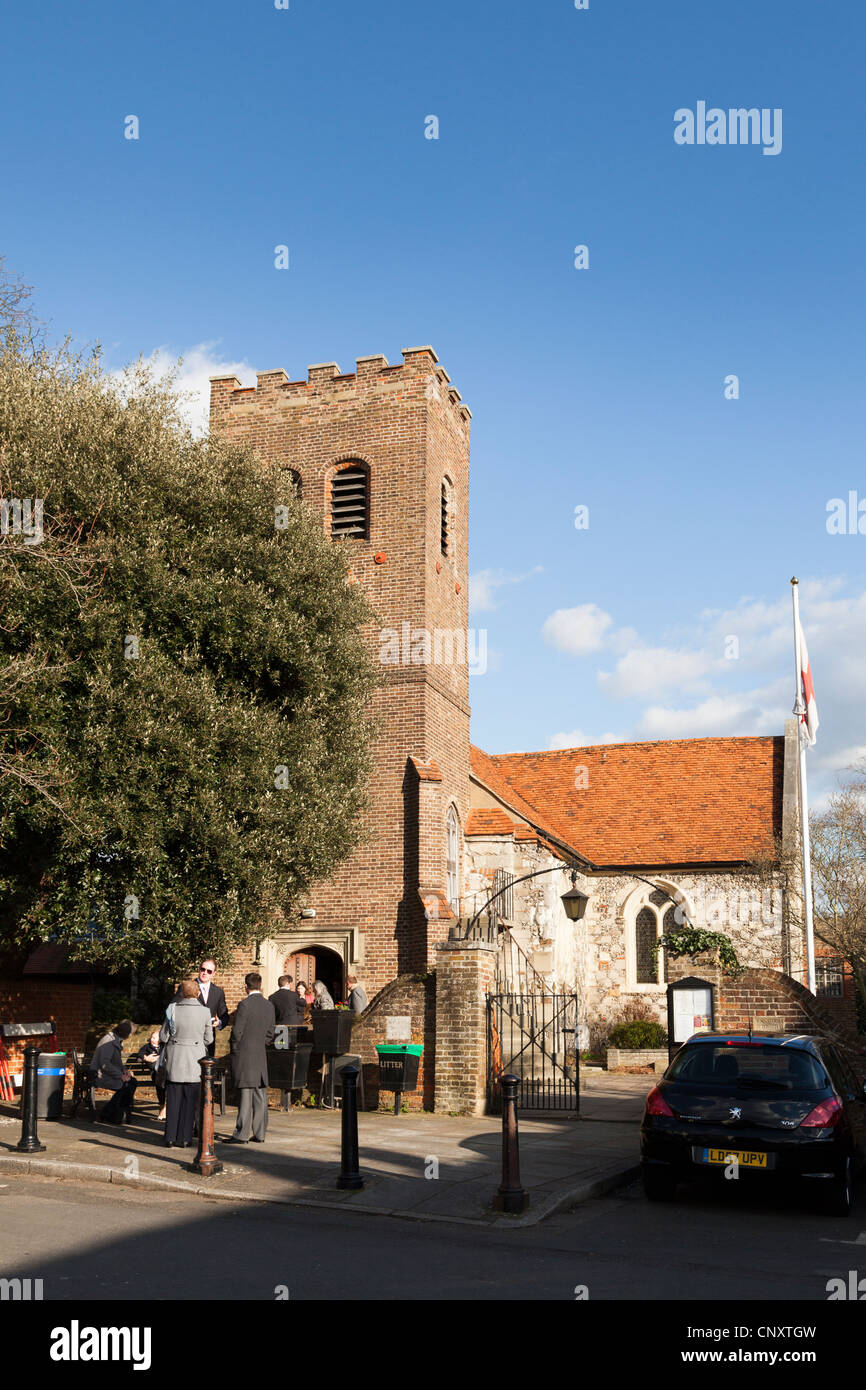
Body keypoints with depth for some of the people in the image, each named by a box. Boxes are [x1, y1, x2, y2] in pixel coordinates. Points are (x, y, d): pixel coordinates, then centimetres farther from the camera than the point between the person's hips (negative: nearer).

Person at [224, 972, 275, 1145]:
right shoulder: (269, 1005, 6)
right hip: (261, 1057, 6)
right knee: (260, 1097, 8)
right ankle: (260, 1134, 12)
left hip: (244, 1056, -6)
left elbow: (237, 1032, -11)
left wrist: (234, 1051, 3)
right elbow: (270, 1033, 10)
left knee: (245, 1095, -3)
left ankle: (242, 1134, 0)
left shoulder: (244, 1004, -13)